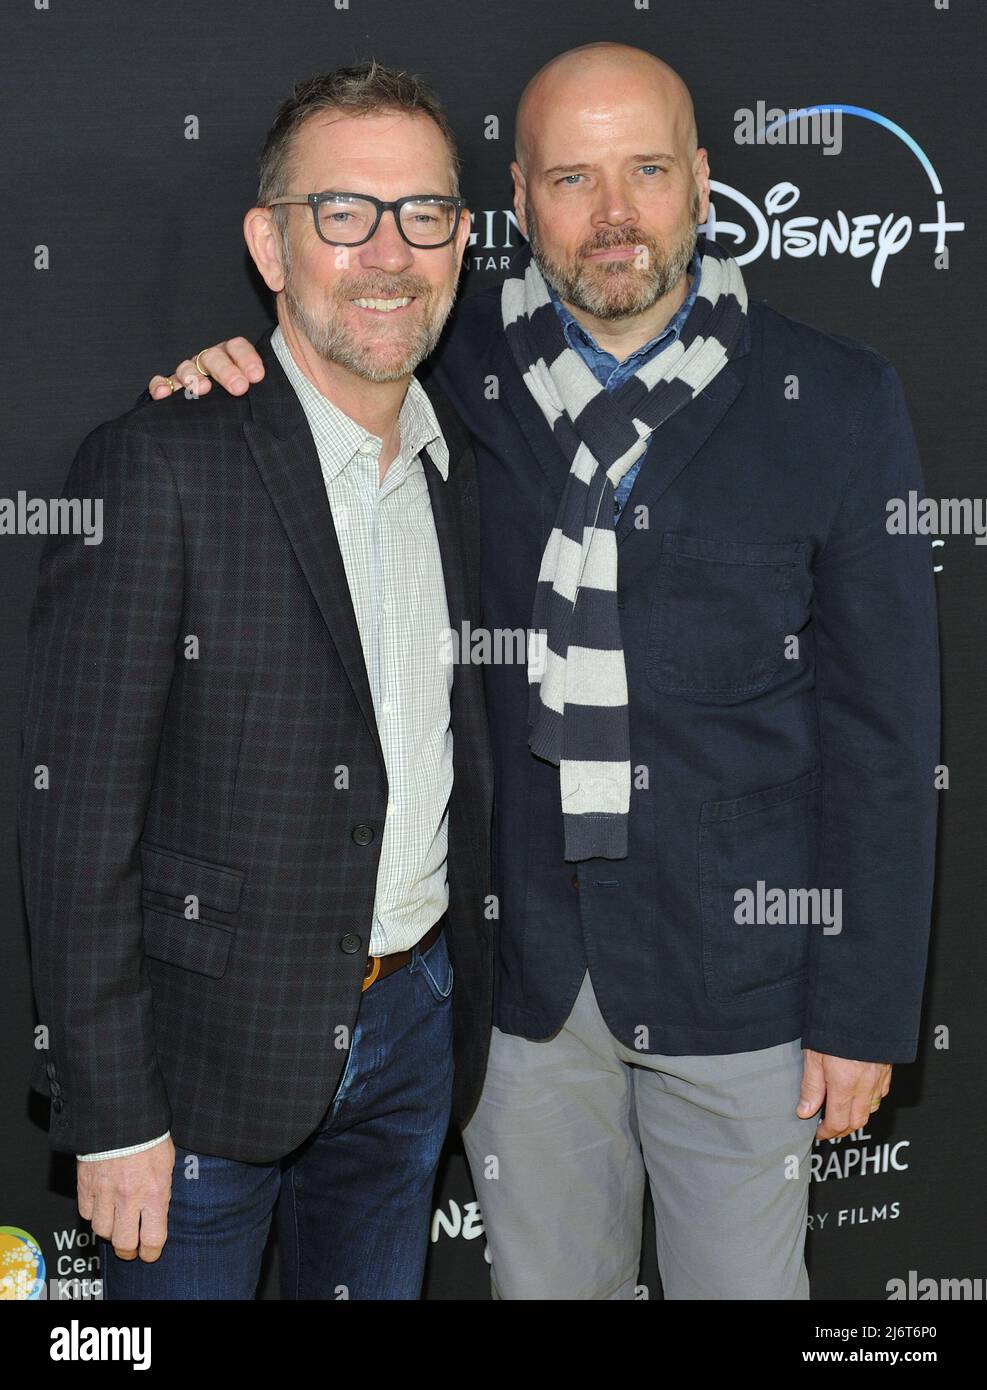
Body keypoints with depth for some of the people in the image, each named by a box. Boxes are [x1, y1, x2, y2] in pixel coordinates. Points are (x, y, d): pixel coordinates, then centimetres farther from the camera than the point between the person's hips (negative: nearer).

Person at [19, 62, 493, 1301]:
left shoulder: (461, 461, 4)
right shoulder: (157, 467, -17)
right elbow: (74, 811, -16)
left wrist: (460, 996, 10)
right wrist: (111, 1113, -15)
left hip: (412, 1026, 6)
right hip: (212, 1046, -5)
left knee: (377, 1285, 21)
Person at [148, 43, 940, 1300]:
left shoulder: (834, 401, -6)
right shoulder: (452, 372, -1)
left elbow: (881, 727, -5)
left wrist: (865, 1008, -6)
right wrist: (231, 392, -8)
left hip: (737, 969, -1)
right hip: (521, 965, 2)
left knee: (743, 1282, 15)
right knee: (544, 1280, 19)